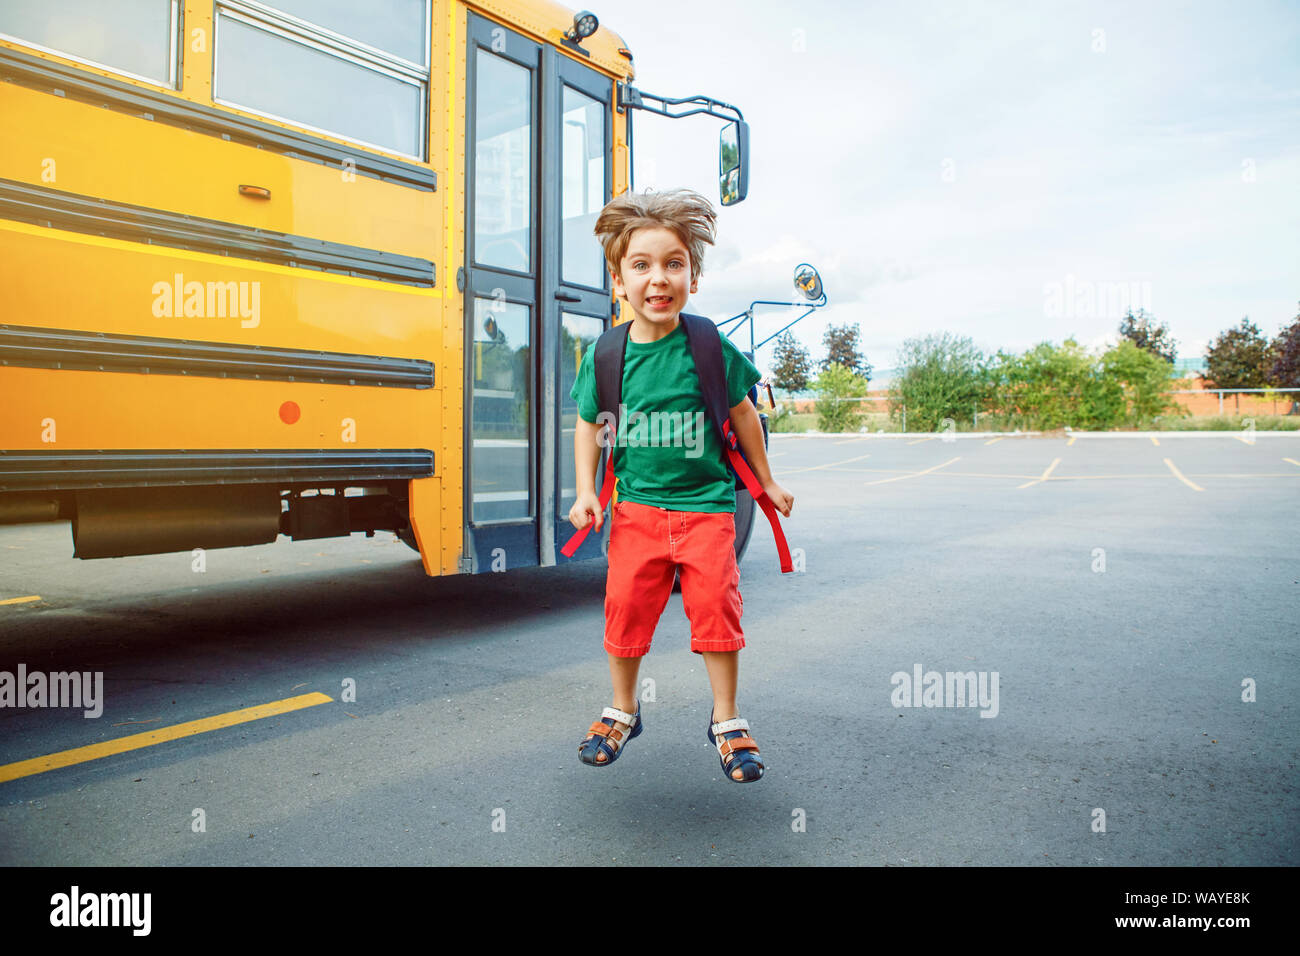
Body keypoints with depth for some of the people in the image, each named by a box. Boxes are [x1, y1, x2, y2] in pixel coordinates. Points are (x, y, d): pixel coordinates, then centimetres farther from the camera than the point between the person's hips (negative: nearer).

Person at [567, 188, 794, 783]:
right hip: (636, 507, 2)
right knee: (626, 607, 6)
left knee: (716, 608, -1)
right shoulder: (605, 355, -4)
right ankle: (622, 712, 29)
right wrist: (585, 492, 0)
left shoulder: (711, 347, -8)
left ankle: (727, 722, 20)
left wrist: (766, 482, 13)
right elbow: (588, 422, 9)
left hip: (706, 504, -1)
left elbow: (741, 413, 6)